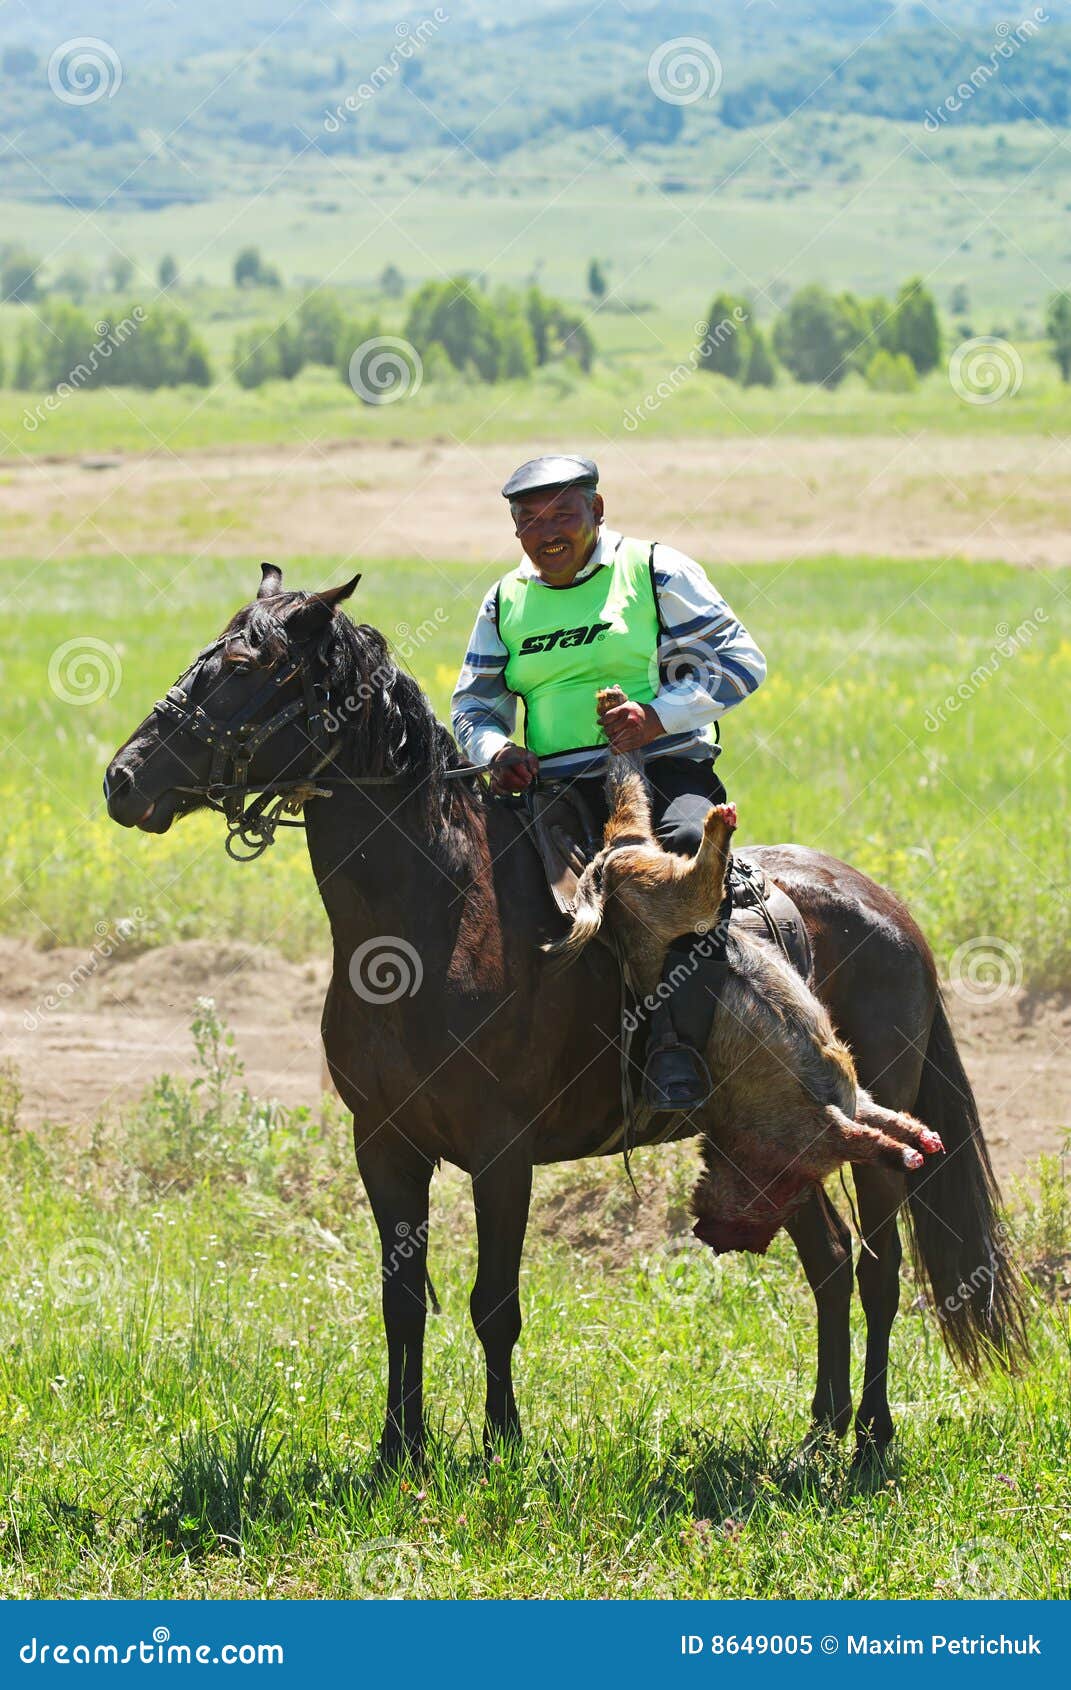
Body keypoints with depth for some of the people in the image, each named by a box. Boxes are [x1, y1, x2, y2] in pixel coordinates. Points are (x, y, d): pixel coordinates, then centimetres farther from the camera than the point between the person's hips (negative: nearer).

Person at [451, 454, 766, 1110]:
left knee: (690, 843, -37)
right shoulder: (506, 601, 17)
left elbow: (741, 660, -1)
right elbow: (475, 703, 18)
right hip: (551, 788, 5)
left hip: (663, 769, -5)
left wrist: (660, 714, -17)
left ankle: (677, 1044, -39)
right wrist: (497, 750, -7)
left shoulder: (655, 570, 3)